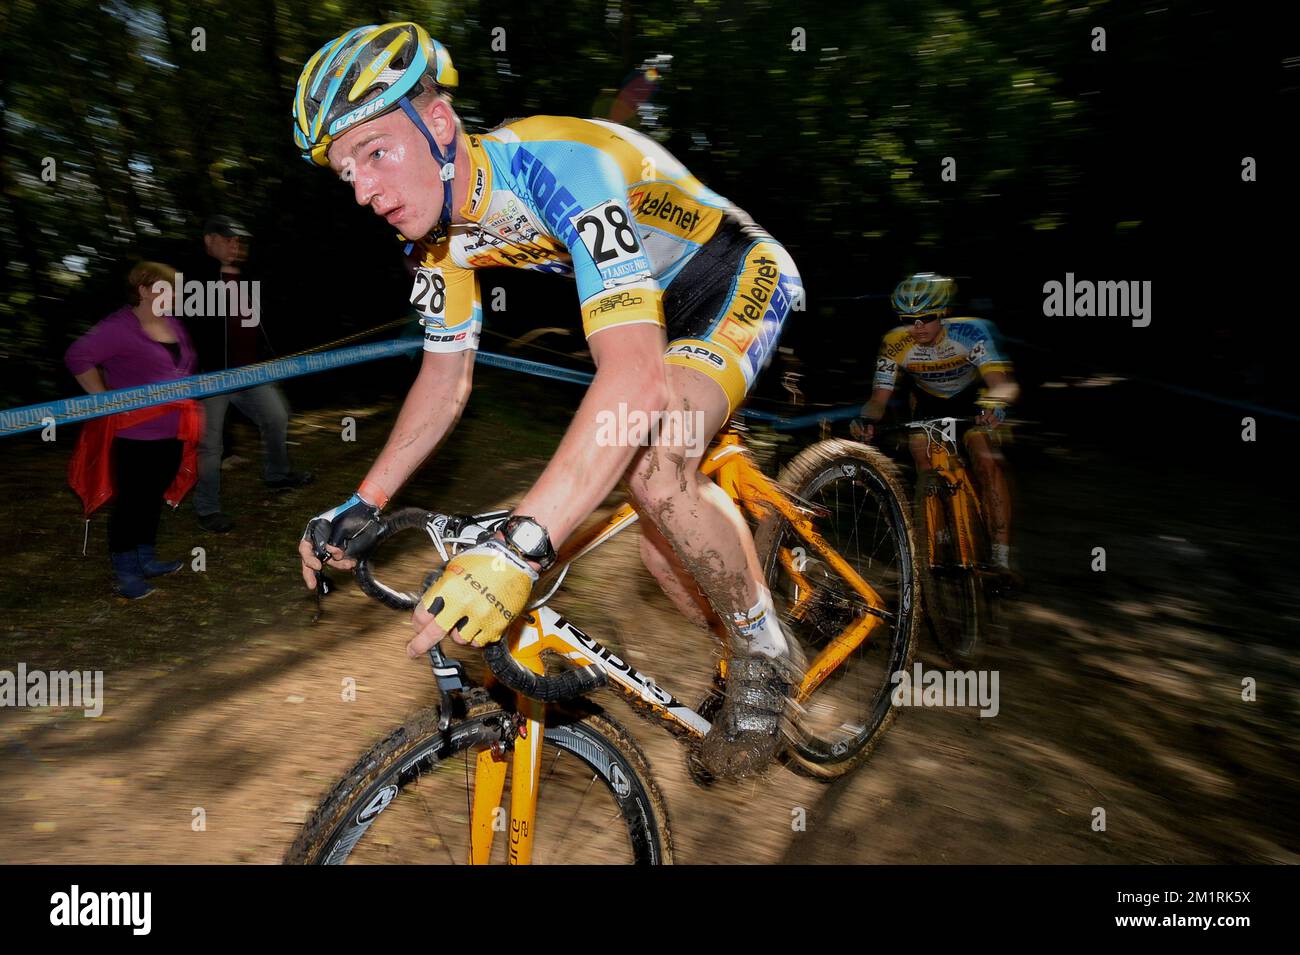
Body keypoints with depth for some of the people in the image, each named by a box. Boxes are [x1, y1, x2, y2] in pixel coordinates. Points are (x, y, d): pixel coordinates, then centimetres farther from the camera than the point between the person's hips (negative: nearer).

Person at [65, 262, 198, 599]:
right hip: (136, 434, -8)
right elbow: (78, 357, -20)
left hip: (170, 432, 8)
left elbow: (186, 365, 24)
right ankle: (126, 573, 12)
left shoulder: (173, 324, 11)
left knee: (154, 498, 17)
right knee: (131, 502, 2)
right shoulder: (119, 327, -15)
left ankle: (146, 559, 30)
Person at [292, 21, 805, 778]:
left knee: (656, 468, -33)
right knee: (661, 535, 3)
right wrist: (363, 507, -7)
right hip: (659, 307, 7)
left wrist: (518, 548, -53)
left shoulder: (560, 164, -35)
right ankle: (747, 659, 30)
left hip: (740, 281, -7)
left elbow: (637, 377, -47)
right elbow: (445, 380, 1)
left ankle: (765, 647, -7)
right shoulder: (441, 229, -10)